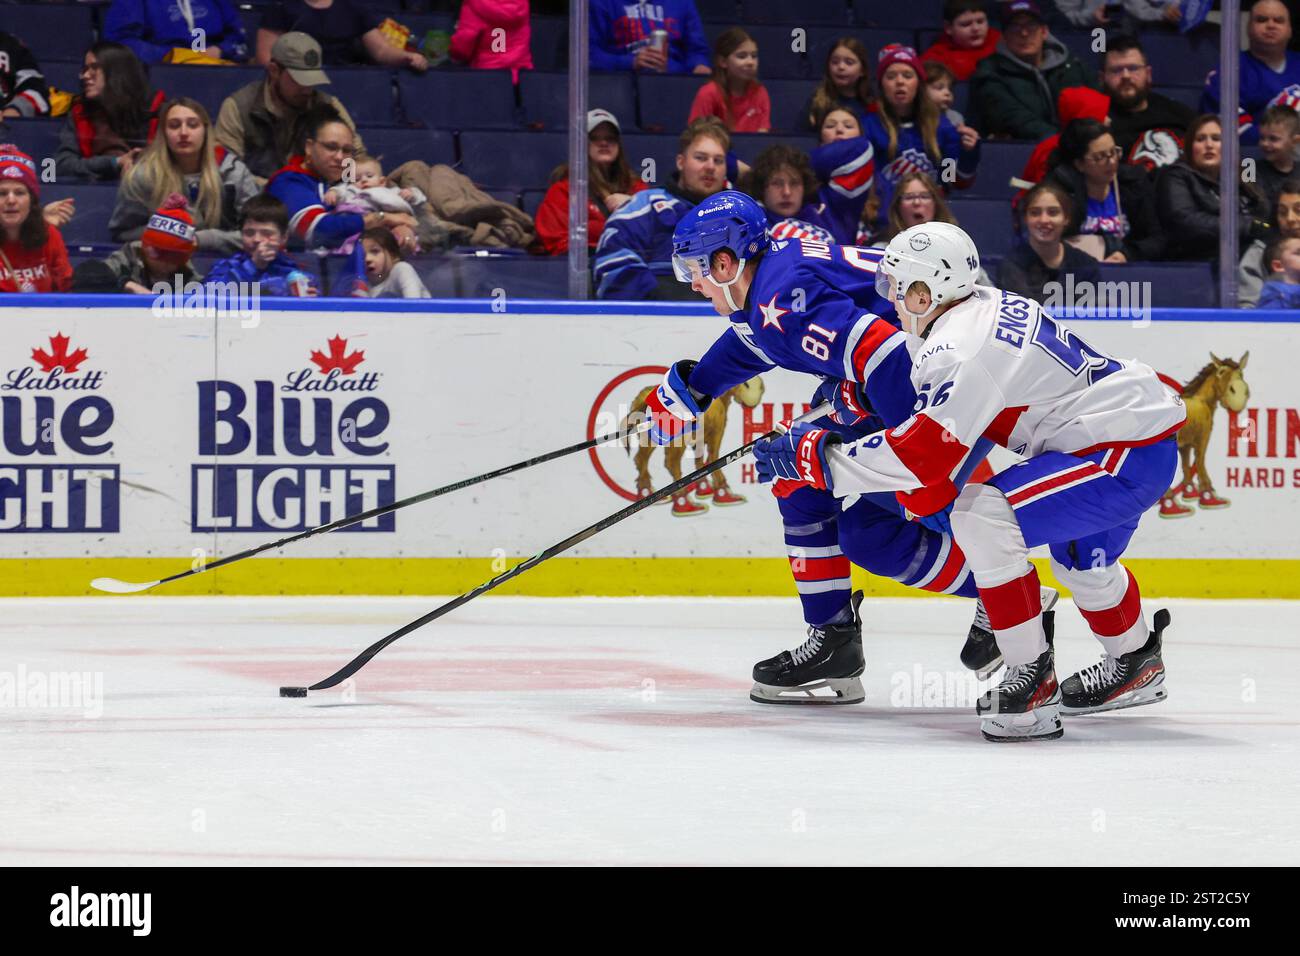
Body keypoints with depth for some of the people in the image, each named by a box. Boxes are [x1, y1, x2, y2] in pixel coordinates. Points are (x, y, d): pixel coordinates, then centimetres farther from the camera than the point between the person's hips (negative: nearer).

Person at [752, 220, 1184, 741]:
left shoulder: (961, 350, -19)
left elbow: (922, 454, -25)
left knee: (982, 516, -19)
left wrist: (813, 454, -18)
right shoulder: (989, 306, 11)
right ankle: (1136, 664, 56)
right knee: (1080, 551, 34)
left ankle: (1033, 679, -14)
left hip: (1127, 453, -11)